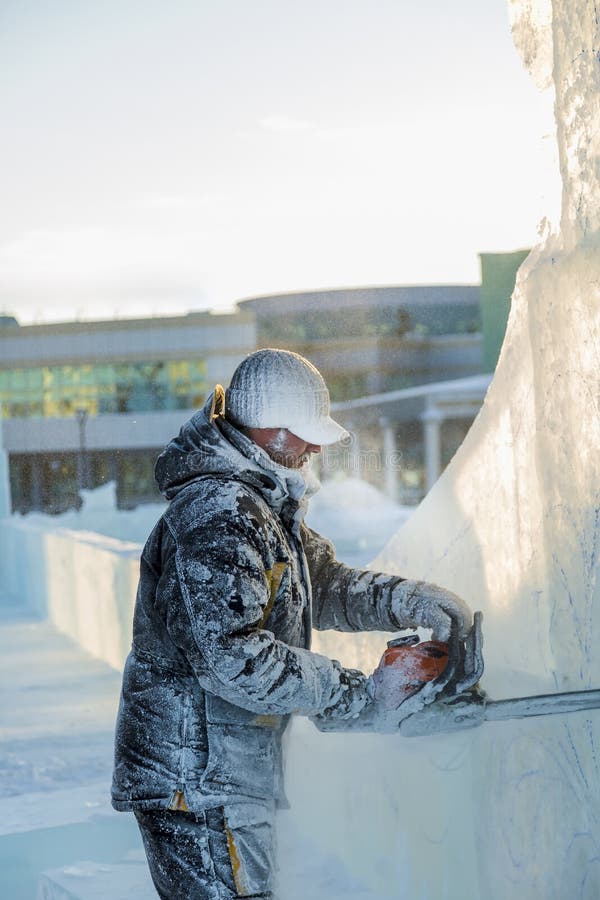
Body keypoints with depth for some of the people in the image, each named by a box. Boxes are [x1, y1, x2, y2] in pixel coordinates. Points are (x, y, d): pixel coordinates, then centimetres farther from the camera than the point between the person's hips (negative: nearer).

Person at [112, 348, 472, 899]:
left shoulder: (263, 504, 14)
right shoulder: (218, 514, -21)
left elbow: (322, 585, 19)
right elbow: (234, 657, -29)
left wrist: (406, 600, 2)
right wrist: (351, 693, -22)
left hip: (225, 775, 11)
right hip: (197, 785, -11)